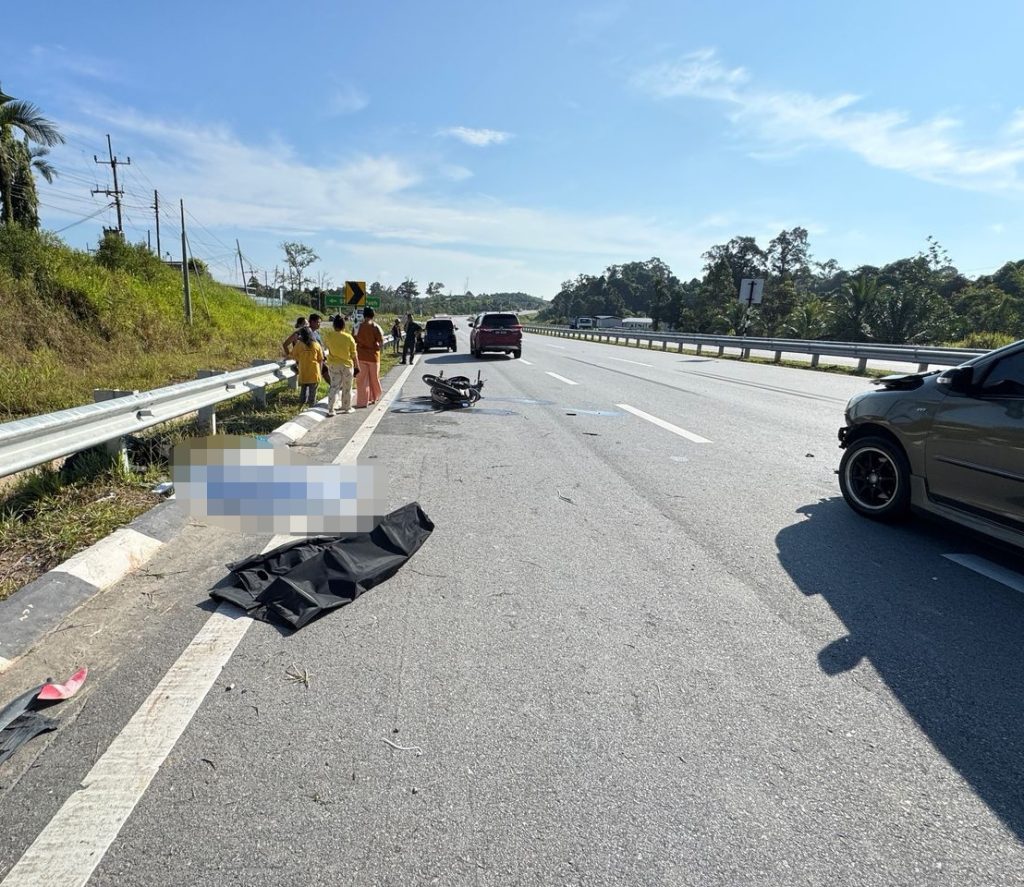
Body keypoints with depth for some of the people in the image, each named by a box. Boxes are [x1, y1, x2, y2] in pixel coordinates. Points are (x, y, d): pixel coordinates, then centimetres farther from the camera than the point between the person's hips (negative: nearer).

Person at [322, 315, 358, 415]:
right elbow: (353, 353, -6)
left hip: (333, 364, 2)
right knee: (347, 388, 13)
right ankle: (347, 408, 24)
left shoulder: (328, 335, -10)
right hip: (347, 364, -2)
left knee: (334, 387, 7)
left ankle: (330, 410, -2)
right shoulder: (349, 337, -14)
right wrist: (356, 364, 7)